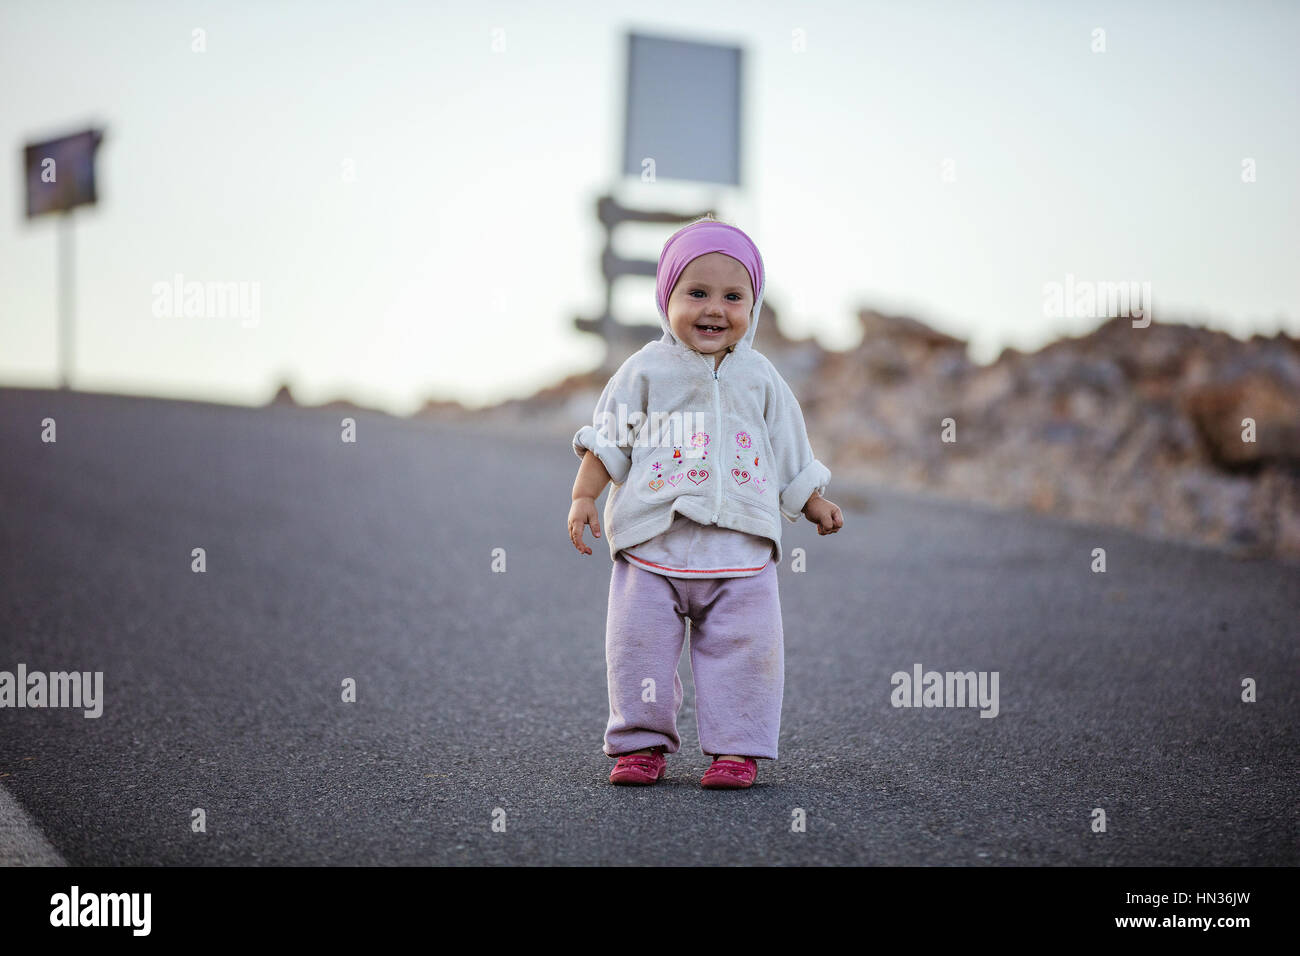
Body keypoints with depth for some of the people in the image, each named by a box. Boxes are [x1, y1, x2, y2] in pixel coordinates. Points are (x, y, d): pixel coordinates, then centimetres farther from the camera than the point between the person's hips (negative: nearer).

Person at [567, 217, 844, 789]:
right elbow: (608, 439, 2)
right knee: (640, 644, -1)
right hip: (653, 542, -1)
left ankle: (737, 747, 8)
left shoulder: (759, 377, 10)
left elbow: (790, 452, 20)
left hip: (740, 543, 1)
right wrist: (584, 496, -6)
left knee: (742, 647, -1)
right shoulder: (647, 370, 3)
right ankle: (643, 742, 12)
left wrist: (814, 505, 20)